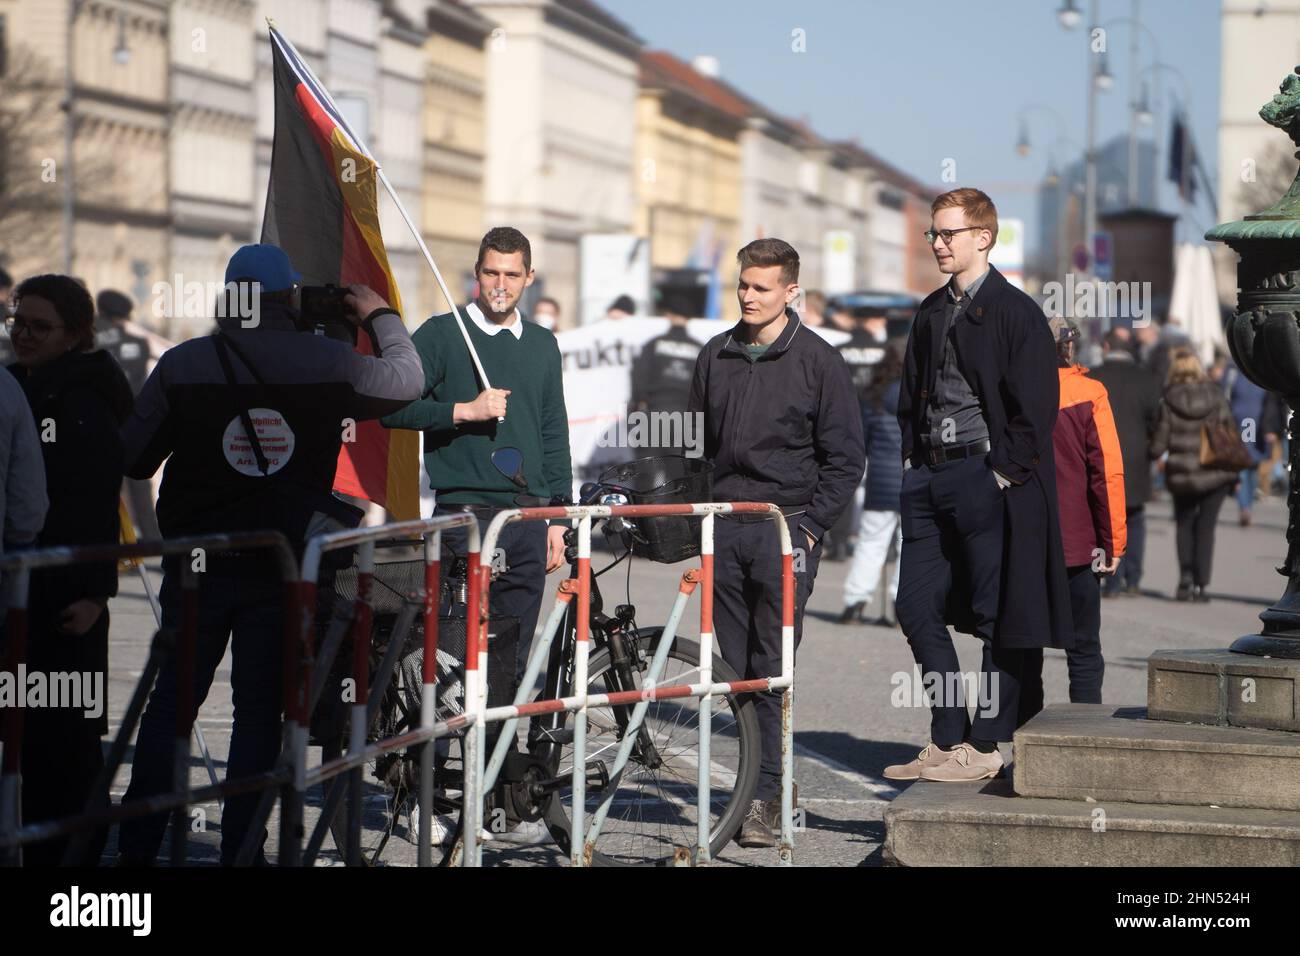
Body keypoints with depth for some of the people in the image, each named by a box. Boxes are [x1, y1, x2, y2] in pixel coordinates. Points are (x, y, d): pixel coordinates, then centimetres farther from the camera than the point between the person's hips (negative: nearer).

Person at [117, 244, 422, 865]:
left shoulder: (182, 364, -6)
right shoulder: (330, 363, -6)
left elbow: (133, 458, 0)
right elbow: (406, 379, 12)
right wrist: (381, 316, 27)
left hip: (197, 564, 1)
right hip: (285, 565, -1)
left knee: (171, 700, 11)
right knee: (260, 708, 8)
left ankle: (137, 848, 13)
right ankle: (240, 849, 8)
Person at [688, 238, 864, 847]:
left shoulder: (818, 361, -1)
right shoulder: (715, 357, 12)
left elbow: (845, 458, -1)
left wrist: (810, 527, -7)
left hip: (785, 528, -5)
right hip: (724, 528, 5)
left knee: (773, 669, -9)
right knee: (737, 667, 4)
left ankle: (766, 797, -6)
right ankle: (761, 784, 12)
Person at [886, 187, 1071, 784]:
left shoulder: (1015, 311, -6)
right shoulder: (931, 312, 16)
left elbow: (1036, 405, -10)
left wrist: (1004, 472, -13)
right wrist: (912, 459, 13)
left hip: (986, 474, -8)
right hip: (929, 476, 8)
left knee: (997, 617, -1)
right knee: (917, 608, 6)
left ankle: (986, 746, 5)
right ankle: (947, 739, 14)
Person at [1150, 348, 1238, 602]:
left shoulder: (1168, 403, -9)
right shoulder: (1217, 398, -5)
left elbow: (1158, 447, -9)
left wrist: (1151, 453, 13)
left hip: (1182, 476, -1)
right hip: (1216, 474, 1)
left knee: (1184, 524, 18)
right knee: (1205, 526, 9)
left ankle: (1186, 576, 4)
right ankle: (1201, 584, 3)